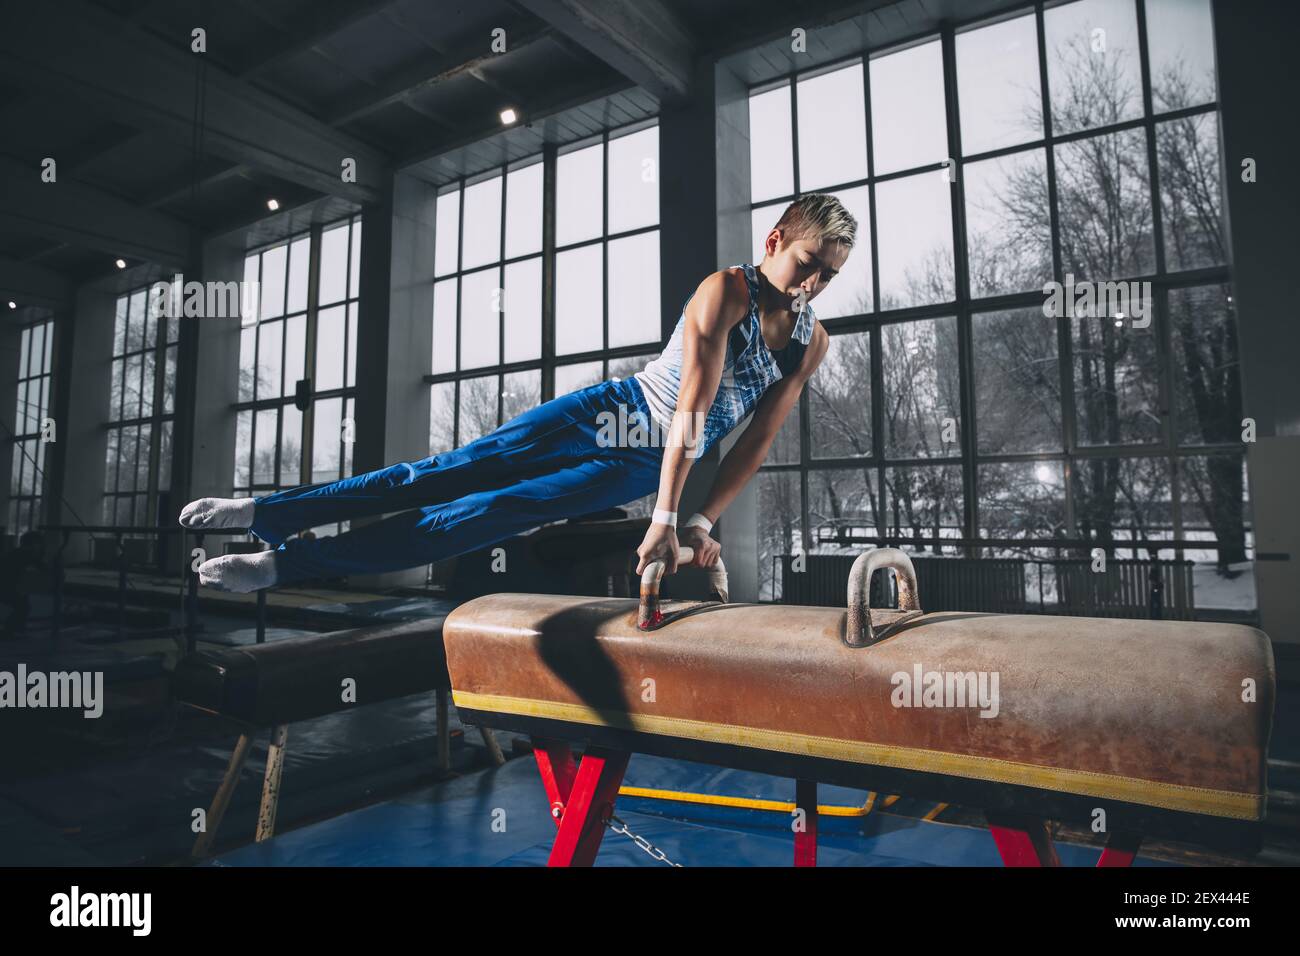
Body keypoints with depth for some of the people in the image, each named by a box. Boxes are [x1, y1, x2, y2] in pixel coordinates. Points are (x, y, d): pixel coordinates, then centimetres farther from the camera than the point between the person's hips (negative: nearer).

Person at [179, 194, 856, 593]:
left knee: (487, 514, -11)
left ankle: (286, 563, -8)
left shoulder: (812, 342, 2)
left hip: (640, 467, 2)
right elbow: (692, 405, -23)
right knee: (448, 473, -9)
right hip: (608, 410, -1)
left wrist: (703, 522, -8)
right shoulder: (727, 290, -12)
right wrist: (666, 517, -29)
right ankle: (264, 512, -1)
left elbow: (756, 442, 1)